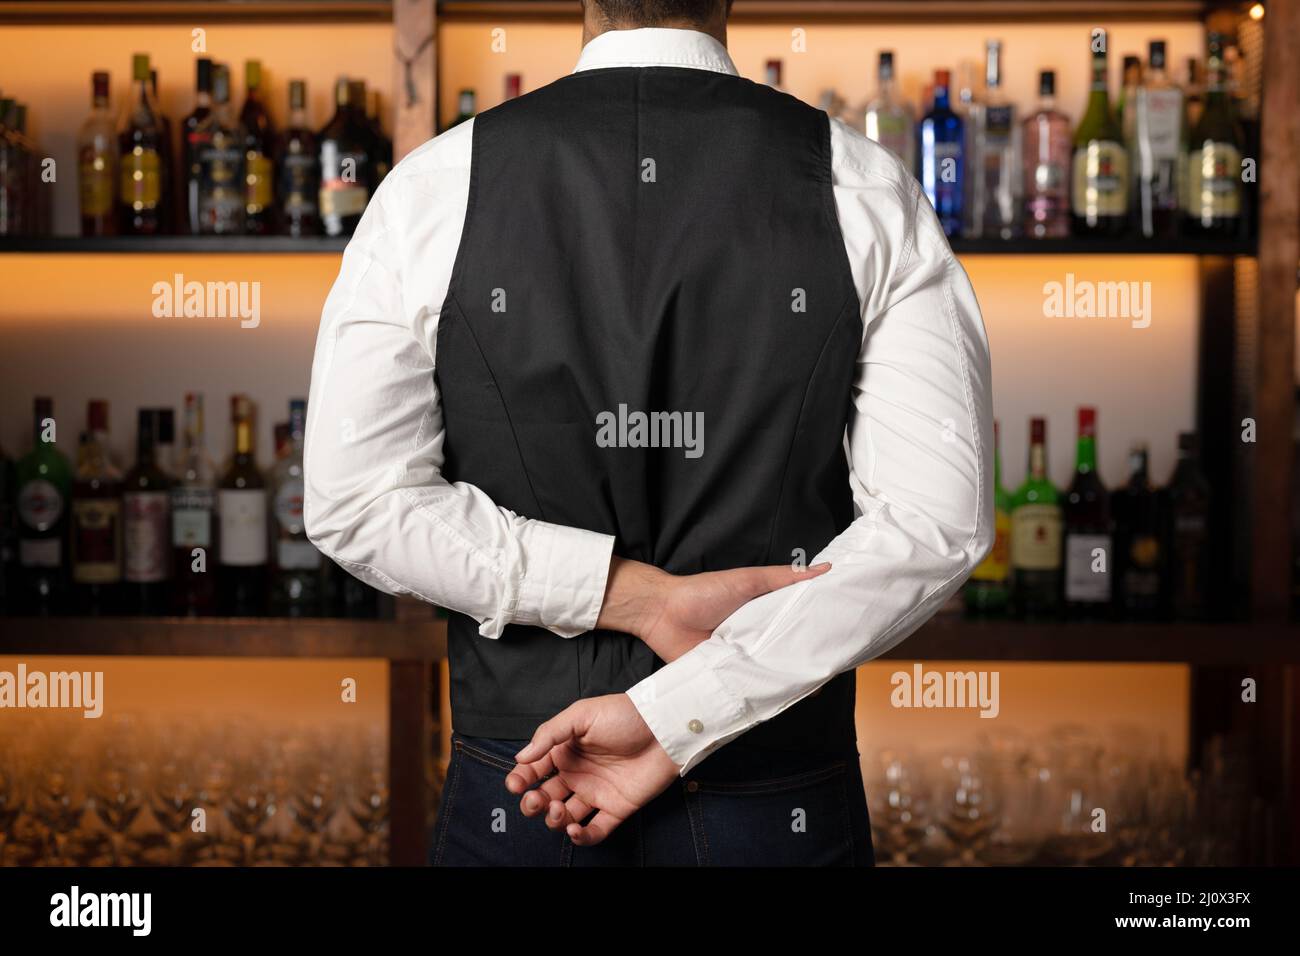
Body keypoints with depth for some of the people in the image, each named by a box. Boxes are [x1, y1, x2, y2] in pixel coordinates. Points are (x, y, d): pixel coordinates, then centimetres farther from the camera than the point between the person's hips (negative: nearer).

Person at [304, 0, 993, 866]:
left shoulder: (436, 186, -7)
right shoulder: (867, 193, -7)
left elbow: (355, 502, -10)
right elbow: (936, 523, -14)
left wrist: (631, 589, -10)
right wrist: (671, 716, -16)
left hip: (510, 803, 1)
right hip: (784, 808, 0)